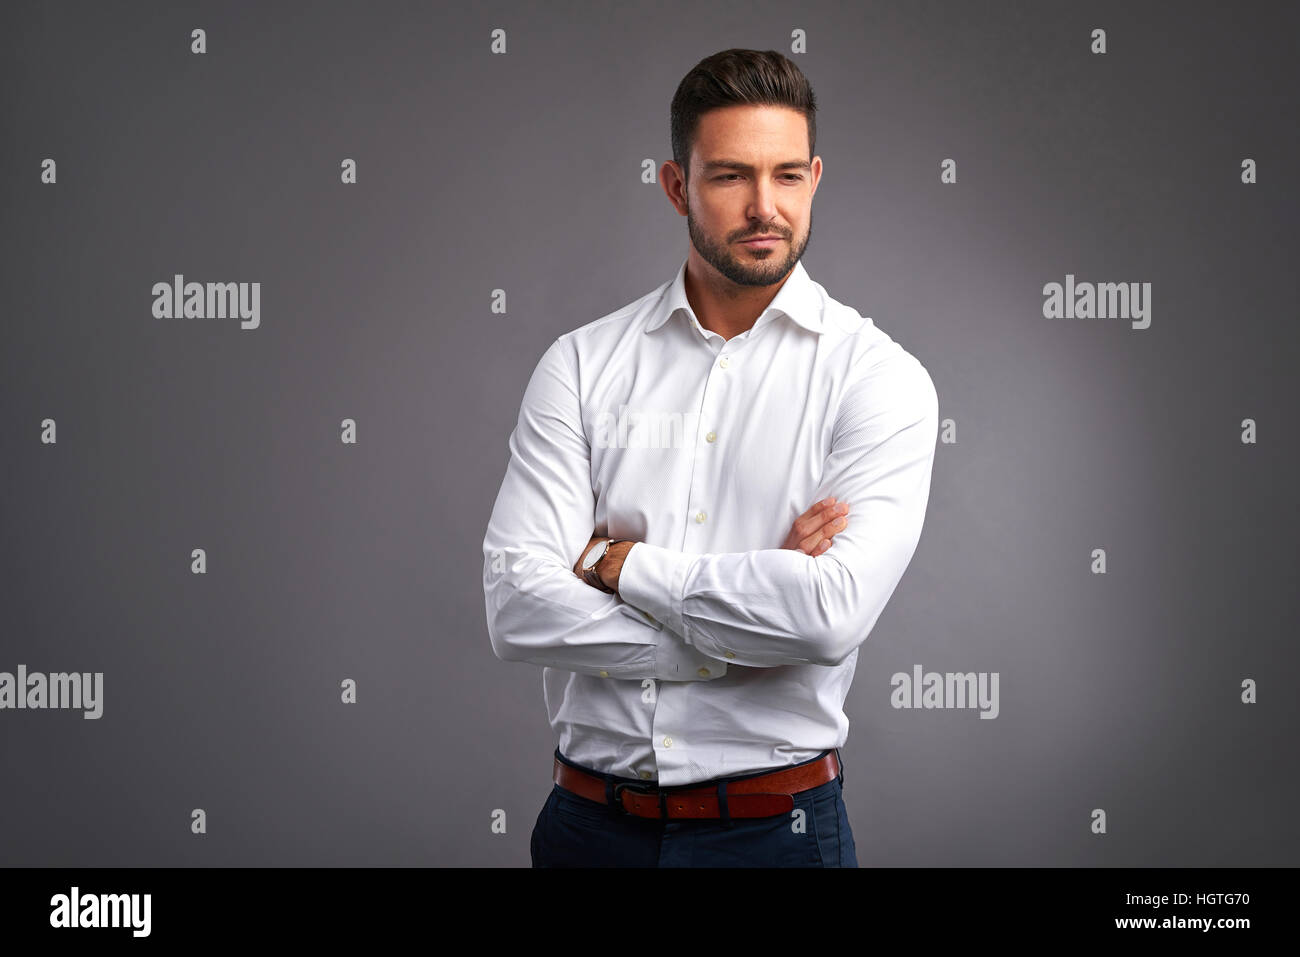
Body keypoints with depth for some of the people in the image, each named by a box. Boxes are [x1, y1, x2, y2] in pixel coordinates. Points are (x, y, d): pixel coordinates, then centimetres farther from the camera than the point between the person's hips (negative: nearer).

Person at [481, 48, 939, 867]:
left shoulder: (878, 376, -6)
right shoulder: (582, 365, 0)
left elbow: (835, 612, -21)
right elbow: (517, 608, -10)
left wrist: (618, 564, -12)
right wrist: (752, 625, -16)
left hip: (773, 828, -2)